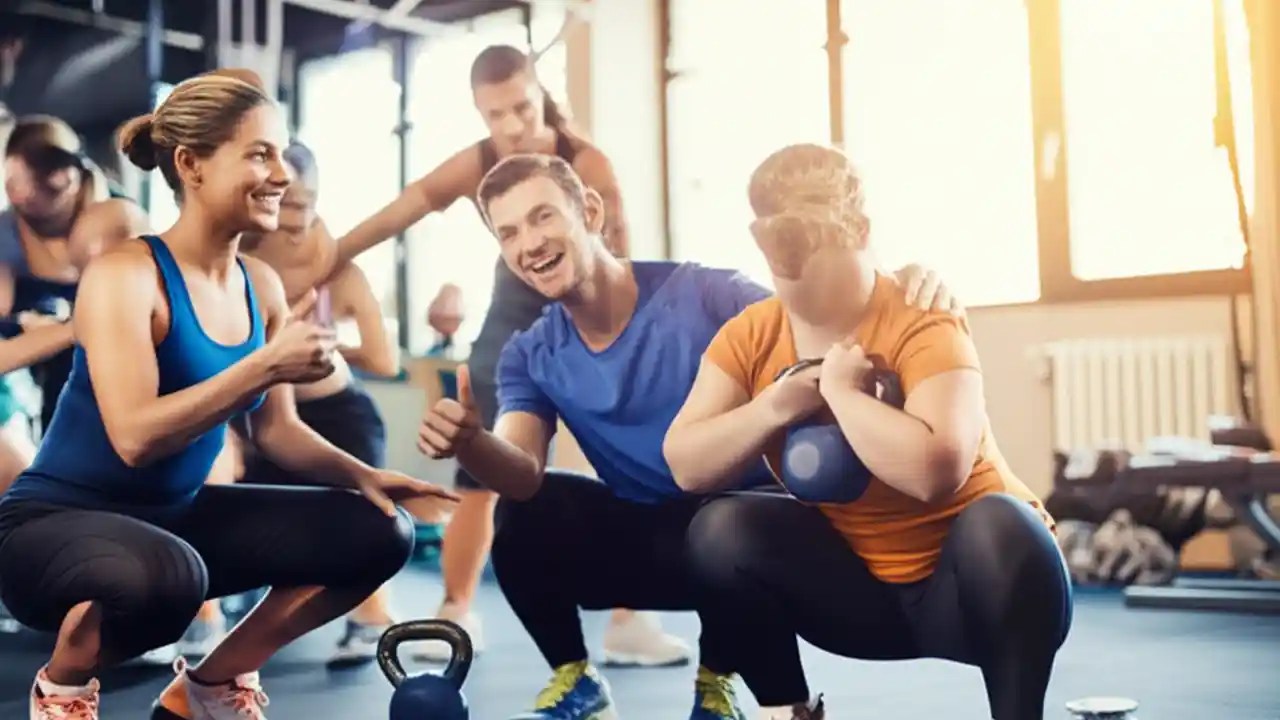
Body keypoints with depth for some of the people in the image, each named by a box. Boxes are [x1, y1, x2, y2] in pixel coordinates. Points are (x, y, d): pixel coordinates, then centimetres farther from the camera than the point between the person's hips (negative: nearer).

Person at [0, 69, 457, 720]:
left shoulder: (260, 285, 2)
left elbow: (275, 427, 5)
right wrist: (267, 365, -33)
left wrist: (365, 477, -11)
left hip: (174, 517, 7)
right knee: (166, 575, -41)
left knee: (375, 533, -3)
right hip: (55, 523, -7)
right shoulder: (125, 274, -19)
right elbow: (135, 438, -30)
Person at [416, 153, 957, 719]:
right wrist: (469, 443, -43)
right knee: (522, 514, -25)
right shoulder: (530, 358, -5)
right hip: (641, 537, 3)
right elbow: (522, 472, -19)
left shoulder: (703, 295, -19)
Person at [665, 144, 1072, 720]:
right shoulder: (750, 336, -6)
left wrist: (839, 389, -29)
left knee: (999, 522, -36)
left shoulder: (920, 325, -23)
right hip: (860, 586, 5)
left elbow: (936, 471, -39)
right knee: (720, 531, -16)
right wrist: (776, 406, -26)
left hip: (968, 580, -5)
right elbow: (685, 466, -12)